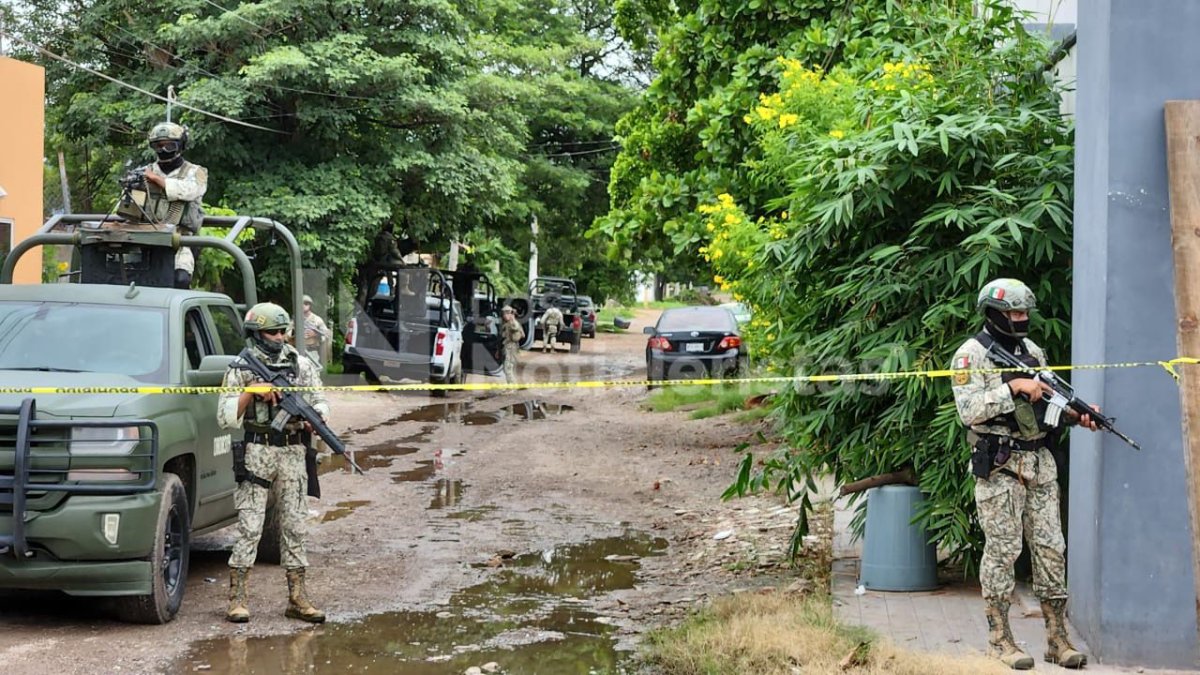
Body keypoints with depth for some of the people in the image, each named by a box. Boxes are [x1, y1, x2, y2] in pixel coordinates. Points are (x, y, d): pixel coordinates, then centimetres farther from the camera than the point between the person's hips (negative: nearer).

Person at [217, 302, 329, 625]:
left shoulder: (302, 365, 10)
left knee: (295, 526, 6)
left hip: (292, 453, 4)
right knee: (249, 526, -5)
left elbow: (320, 403, 14)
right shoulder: (241, 369, 0)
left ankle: (297, 598, 12)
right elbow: (225, 417, -4)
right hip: (256, 453, -4)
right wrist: (251, 391, -16)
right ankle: (237, 598, -1)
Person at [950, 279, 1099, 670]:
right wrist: (1013, 387, -21)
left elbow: (1046, 401, 20)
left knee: (1051, 548, 5)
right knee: (1002, 550, -4)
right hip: (998, 465, -6)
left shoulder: (1032, 351, 15)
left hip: (1040, 462, 7)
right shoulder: (971, 355, -7)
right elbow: (968, 410, -17)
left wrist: (1076, 415, 1)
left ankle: (1058, 637, 9)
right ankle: (999, 637, 4)